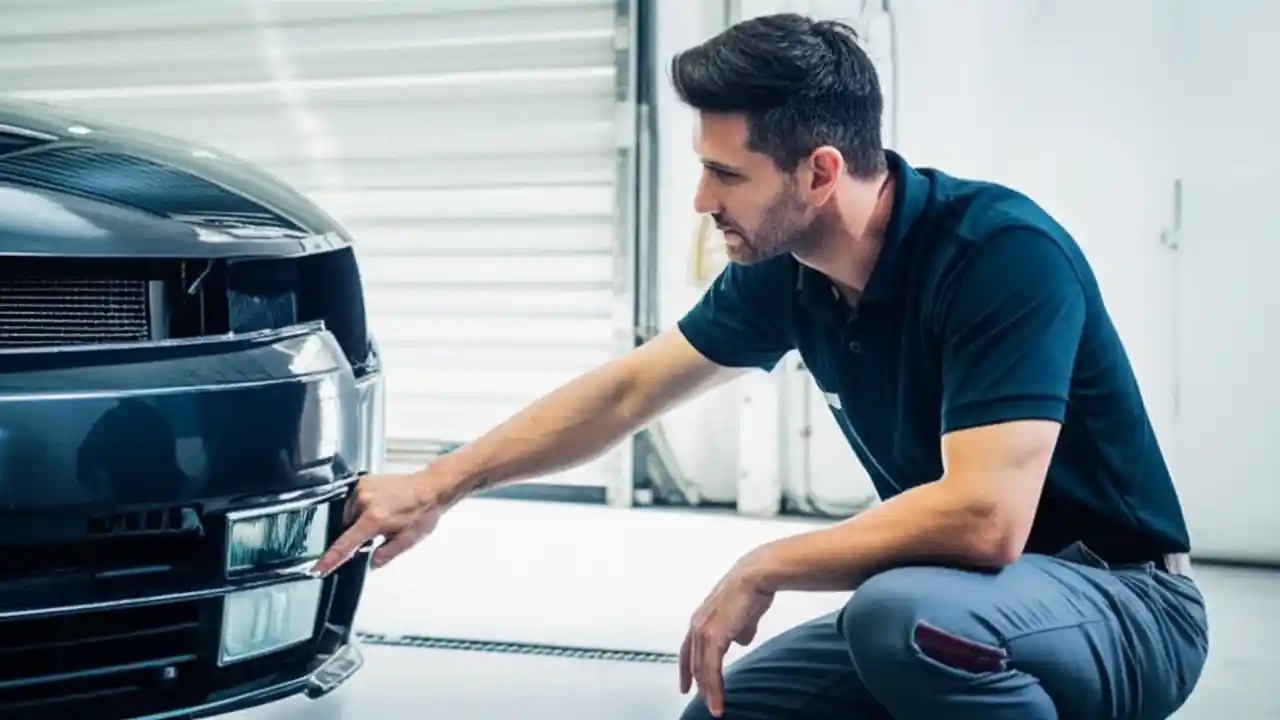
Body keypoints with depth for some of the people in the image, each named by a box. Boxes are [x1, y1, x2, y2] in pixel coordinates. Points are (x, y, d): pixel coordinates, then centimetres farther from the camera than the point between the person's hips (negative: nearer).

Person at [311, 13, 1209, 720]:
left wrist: (762, 570, -22)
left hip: (1126, 603, -8)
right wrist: (439, 484, 9)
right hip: (939, 607, 8)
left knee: (906, 610, -37)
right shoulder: (785, 269, -3)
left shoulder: (1001, 251, -27)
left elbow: (983, 518, -35)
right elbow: (624, 390, 8)